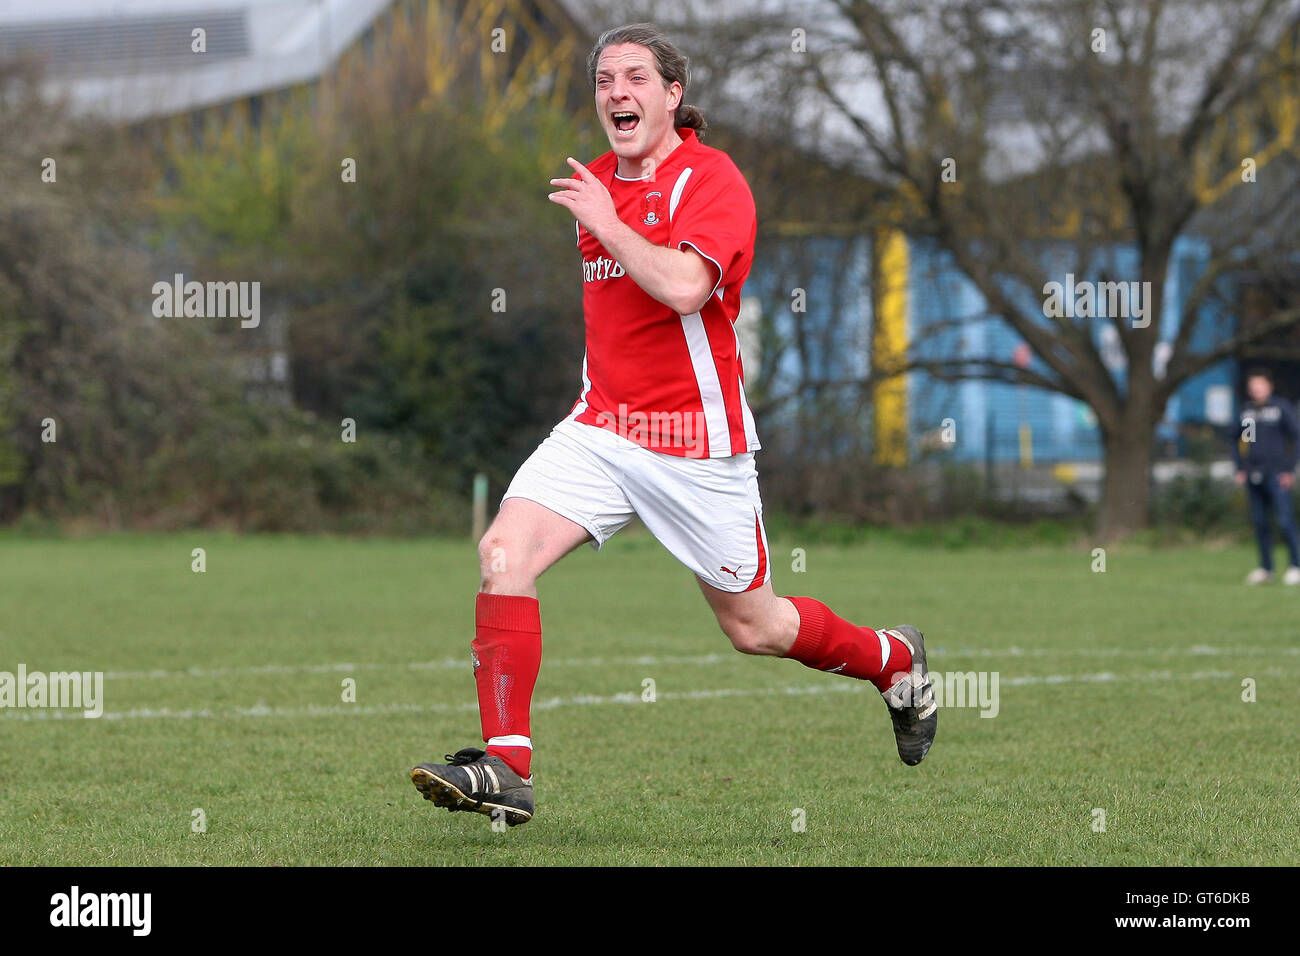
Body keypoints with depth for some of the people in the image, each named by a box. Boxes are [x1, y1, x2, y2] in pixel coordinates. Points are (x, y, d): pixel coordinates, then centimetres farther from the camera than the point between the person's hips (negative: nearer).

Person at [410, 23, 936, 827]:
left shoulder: (712, 179, -13)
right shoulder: (595, 182, 10)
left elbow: (684, 286, -30)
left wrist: (609, 224, -21)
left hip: (696, 441, -6)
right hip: (601, 425, 6)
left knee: (753, 627, 7)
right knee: (505, 550, -18)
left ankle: (895, 661, 36)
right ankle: (507, 767, -20)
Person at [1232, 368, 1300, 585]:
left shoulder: (1282, 408, -1)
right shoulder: (1245, 411, 13)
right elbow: (1238, 440, 22)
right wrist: (1240, 468, 10)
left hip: (1277, 475, -5)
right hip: (1253, 476, 5)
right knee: (1259, 522, 6)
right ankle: (1265, 568, 13)